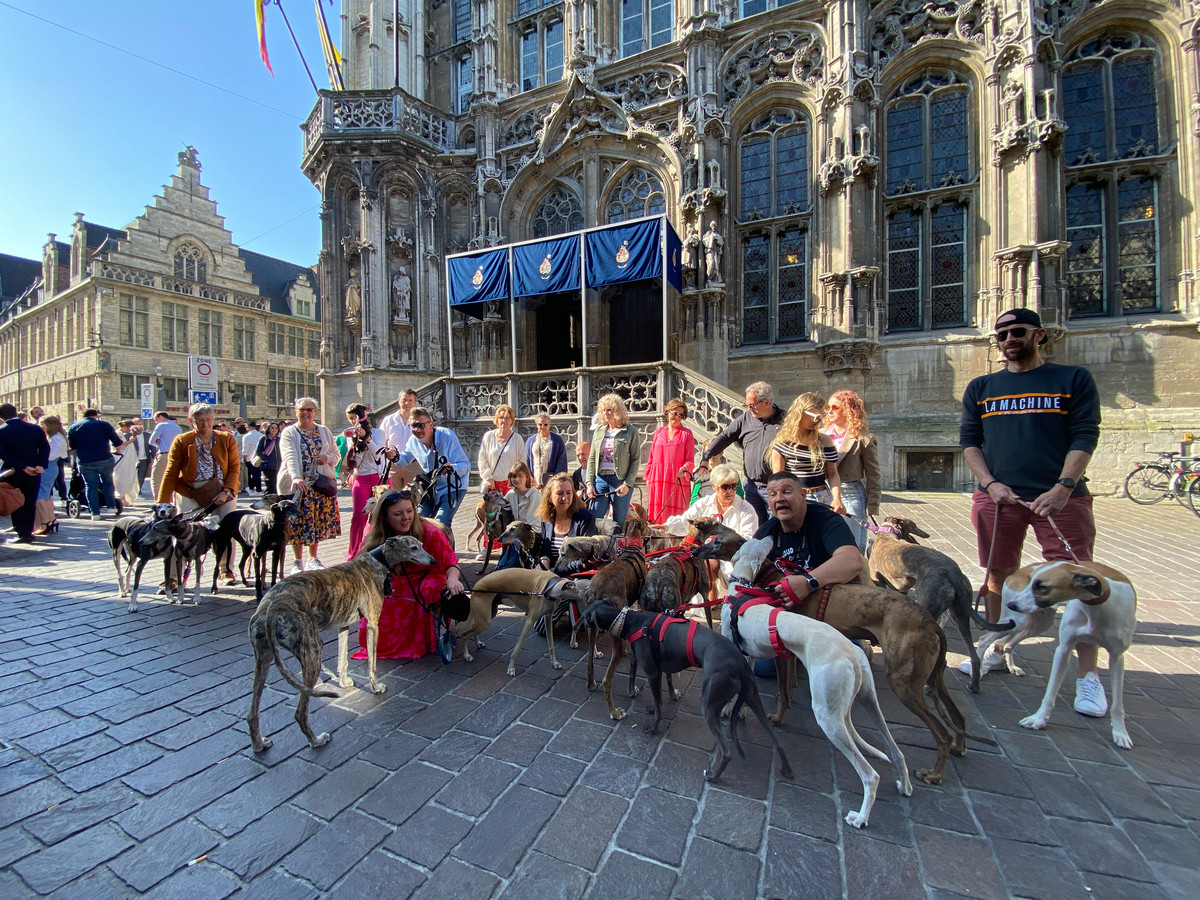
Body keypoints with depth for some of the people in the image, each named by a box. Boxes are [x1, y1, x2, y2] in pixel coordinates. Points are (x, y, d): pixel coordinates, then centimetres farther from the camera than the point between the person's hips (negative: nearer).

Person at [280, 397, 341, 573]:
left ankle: (313, 558, 21)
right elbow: (290, 457, -16)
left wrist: (327, 458, -8)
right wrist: (296, 477, -33)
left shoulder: (324, 431, 12)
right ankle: (297, 561, 12)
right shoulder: (289, 432, 0)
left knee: (318, 519, 7)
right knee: (298, 520, -1)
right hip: (296, 483, -3)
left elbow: (336, 454, 16)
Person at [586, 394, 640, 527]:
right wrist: (589, 483, 3)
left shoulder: (631, 431, 0)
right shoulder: (599, 430, 13)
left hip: (620, 480, -4)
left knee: (619, 524, 4)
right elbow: (591, 458, 12)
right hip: (600, 479, 4)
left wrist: (627, 484, -13)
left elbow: (636, 460, -4)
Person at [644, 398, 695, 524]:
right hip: (658, 480, 2)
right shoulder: (658, 432, 16)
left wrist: (684, 468, -16)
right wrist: (648, 476, 11)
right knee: (657, 514, 0)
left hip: (678, 480, -2)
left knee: (676, 515, -5)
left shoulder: (687, 433, 9)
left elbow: (690, 459, 4)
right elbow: (651, 457, 18)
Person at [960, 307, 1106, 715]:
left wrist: (1064, 487, -14)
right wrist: (991, 483, -6)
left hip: (1061, 497, -2)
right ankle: (995, 650, 25)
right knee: (1000, 576, 10)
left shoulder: (1074, 379, 7)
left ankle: (1088, 675, 8)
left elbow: (1085, 436, -1)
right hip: (997, 498, 2)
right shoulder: (981, 388, 12)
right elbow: (968, 440, 8)